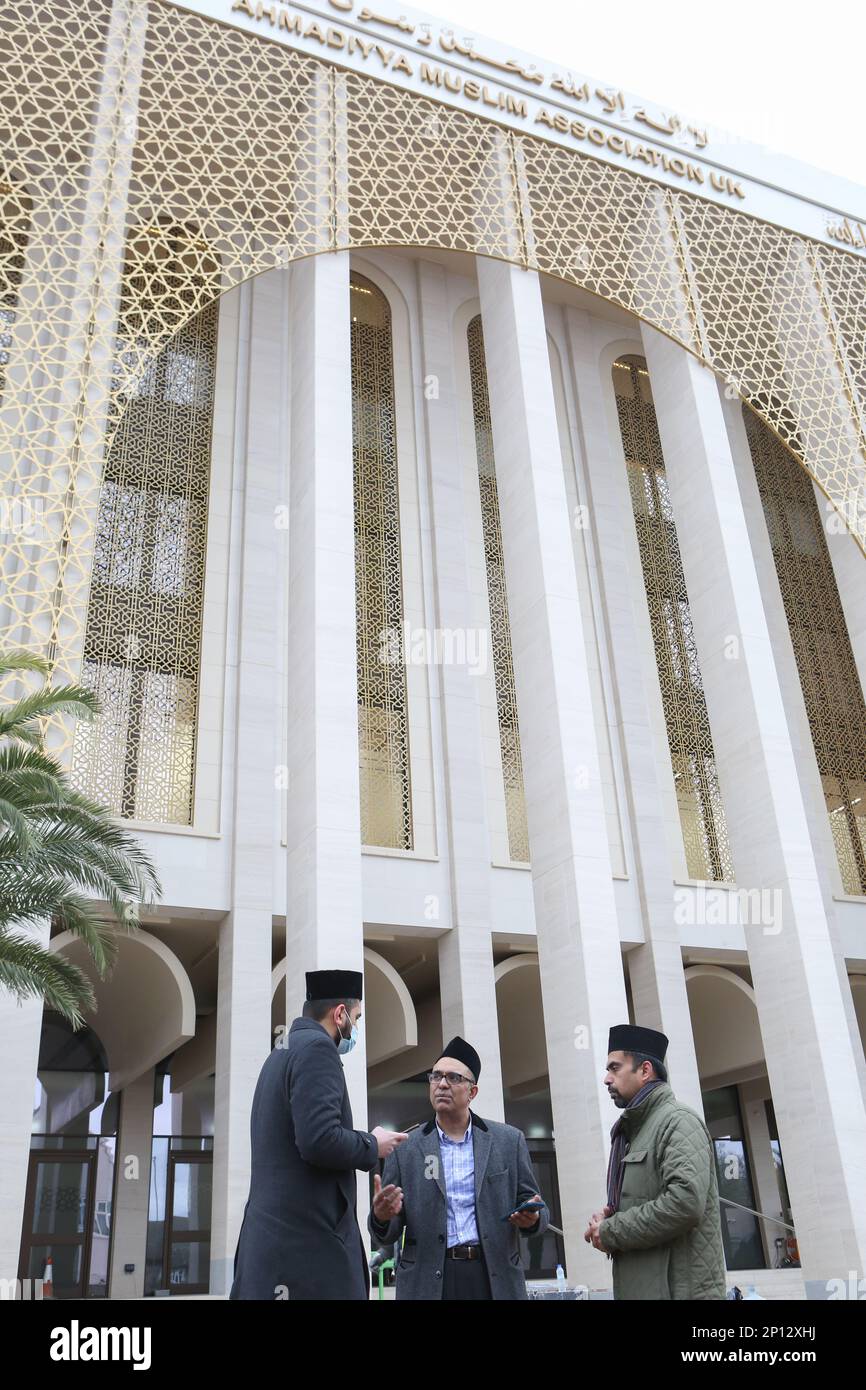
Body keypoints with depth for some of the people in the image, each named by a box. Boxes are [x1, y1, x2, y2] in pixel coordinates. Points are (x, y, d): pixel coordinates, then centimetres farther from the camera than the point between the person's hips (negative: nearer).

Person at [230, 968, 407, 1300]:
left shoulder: (281, 1054, 19)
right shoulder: (317, 1047, -11)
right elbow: (319, 1141, -22)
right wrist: (373, 1146, -5)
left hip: (276, 1234, 10)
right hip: (307, 1239, -10)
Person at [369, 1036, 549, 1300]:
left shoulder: (508, 1141, 5)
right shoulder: (406, 1148, 5)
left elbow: (534, 1207, 8)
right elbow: (387, 1232, 6)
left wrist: (532, 1218, -15)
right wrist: (382, 1216, -17)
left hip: (496, 1278, 0)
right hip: (428, 1282, 0)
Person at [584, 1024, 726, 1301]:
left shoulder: (677, 1121, -10)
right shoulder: (633, 1130, 18)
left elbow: (685, 1202, -24)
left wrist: (611, 1232, -15)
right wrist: (606, 1221, 1)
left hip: (679, 1288, -9)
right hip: (640, 1287, 9)